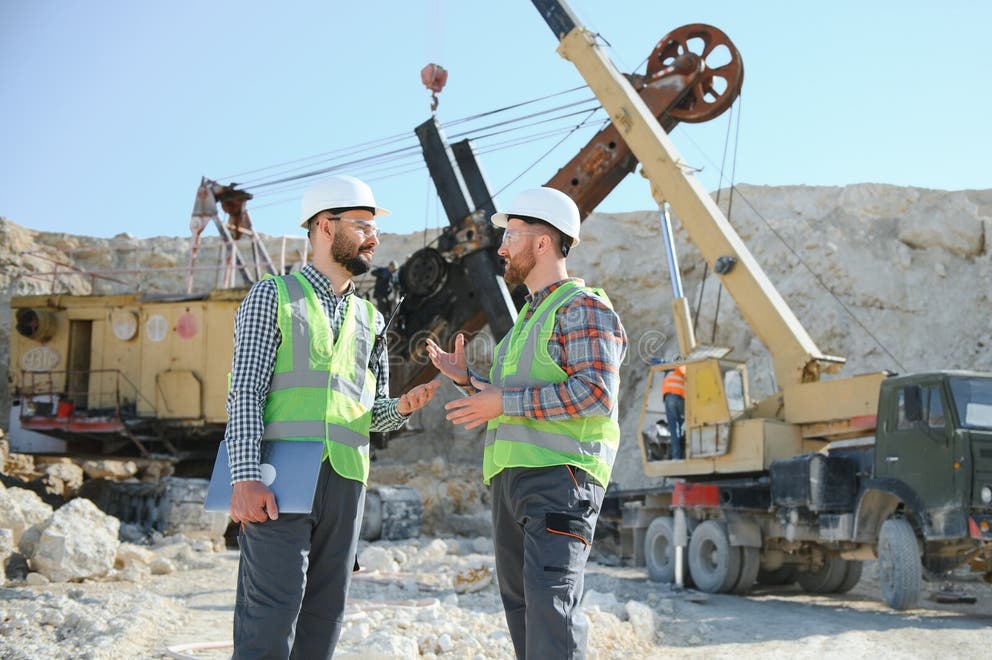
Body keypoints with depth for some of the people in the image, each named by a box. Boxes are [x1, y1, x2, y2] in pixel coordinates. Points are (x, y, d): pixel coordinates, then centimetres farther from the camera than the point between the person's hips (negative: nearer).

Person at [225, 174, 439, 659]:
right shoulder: (273, 296, 5)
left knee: (324, 614, 5)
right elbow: (246, 391, -5)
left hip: (345, 480, 5)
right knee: (273, 610, -11)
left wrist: (403, 407, -2)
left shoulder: (370, 319, 20)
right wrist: (245, 477, -17)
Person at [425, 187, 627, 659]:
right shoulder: (529, 319, 26)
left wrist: (504, 402, -16)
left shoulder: (582, 307, -3)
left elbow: (595, 394, -18)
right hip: (512, 479, 10)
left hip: (560, 478, -10)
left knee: (549, 601, -20)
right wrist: (466, 379, 15)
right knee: (521, 603, 8)